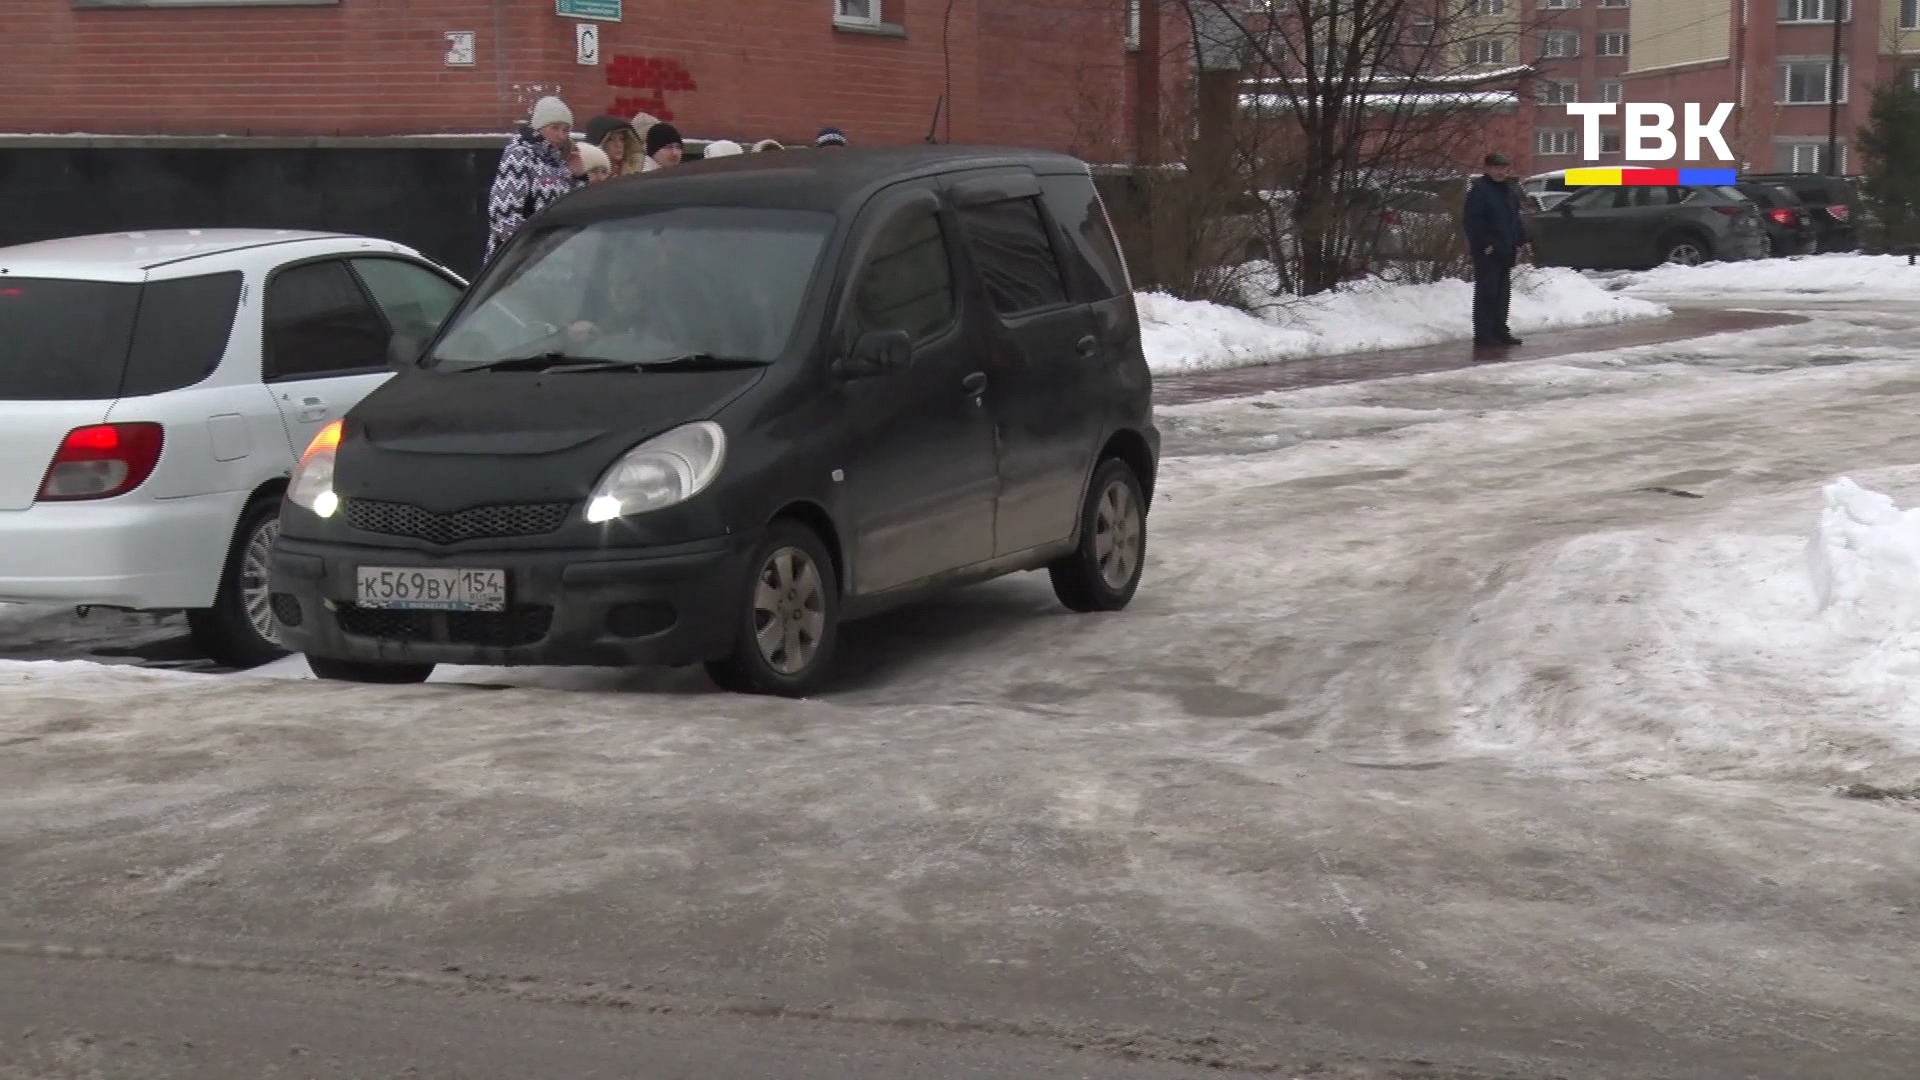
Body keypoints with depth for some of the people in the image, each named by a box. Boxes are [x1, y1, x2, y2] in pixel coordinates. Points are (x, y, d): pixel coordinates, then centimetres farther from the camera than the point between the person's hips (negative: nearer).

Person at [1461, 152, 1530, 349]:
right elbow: (1471, 221, -16)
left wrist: (1522, 240, 12)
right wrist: (1484, 244, -20)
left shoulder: (1509, 191, 16)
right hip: (1487, 252, -8)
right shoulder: (1478, 190, -10)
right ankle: (1483, 335, -7)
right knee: (1485, 293, -8)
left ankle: (1500, 331, 21)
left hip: (1506, 251, 8)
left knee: (1503, 293, 13)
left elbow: (1517, 218, 23)